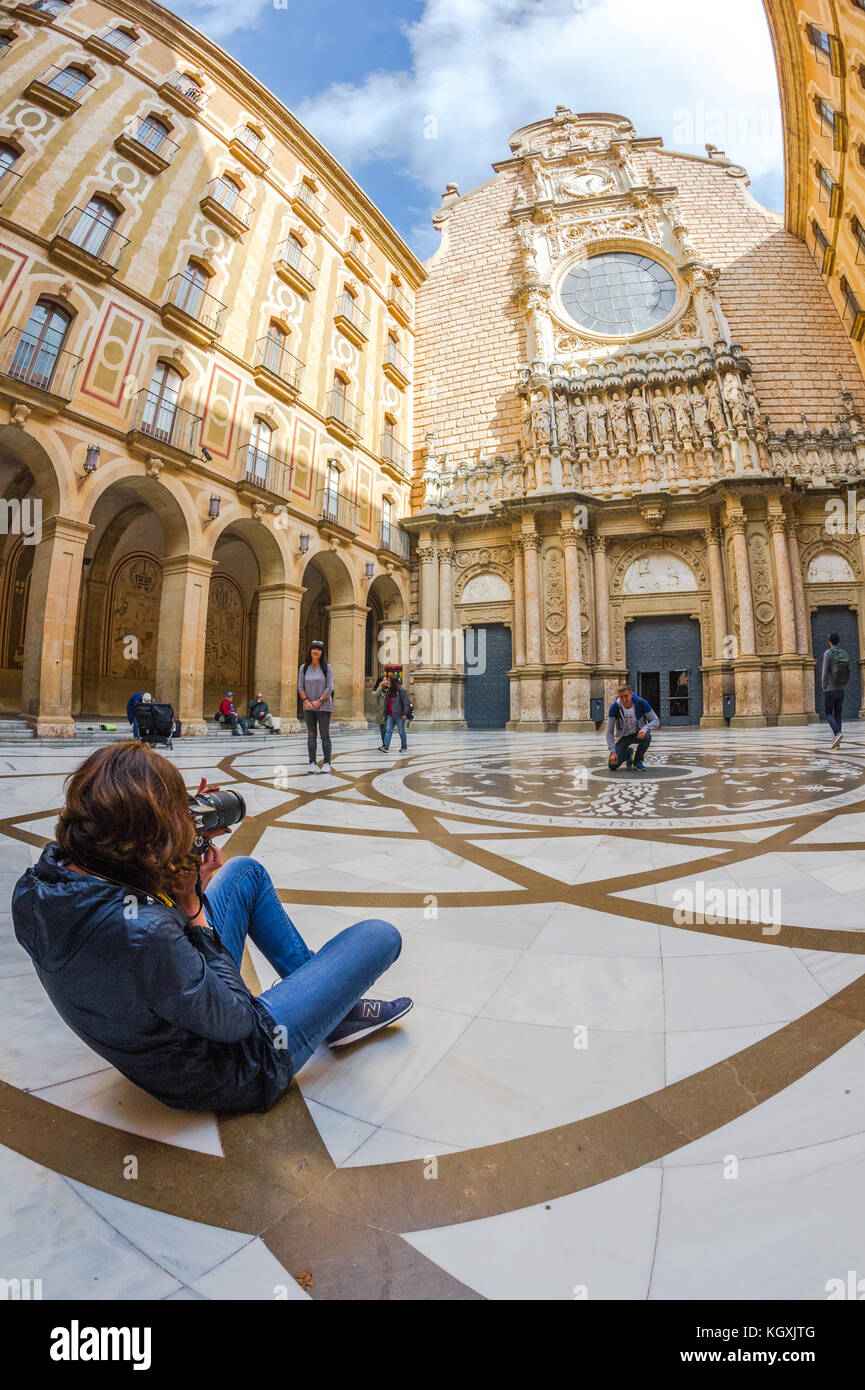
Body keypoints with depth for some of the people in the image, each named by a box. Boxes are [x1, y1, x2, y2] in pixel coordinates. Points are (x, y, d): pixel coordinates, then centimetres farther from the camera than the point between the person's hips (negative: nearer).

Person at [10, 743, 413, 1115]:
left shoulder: (35, 884, -16)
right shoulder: (143, 933, -42)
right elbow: (236, 1022, -27)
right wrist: (192, 906, -23)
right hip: (228, 1074, -8)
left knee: (246, 872, 17)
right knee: (381, 936, -4)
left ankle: (325, 990, 28)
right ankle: (337, 1010, 32)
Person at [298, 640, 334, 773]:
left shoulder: (327, 668, -1)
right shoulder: (304, 668, 7)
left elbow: (329, 687, -6)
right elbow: (300, 687, 6)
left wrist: (319, 701, -14)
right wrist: (306, 701, -9)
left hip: (323, 707, -3)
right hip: (308, 707, 3)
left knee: (325, 735, -2)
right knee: (311, 735, 4)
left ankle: (327, 763, 3)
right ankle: (312, 763, 8)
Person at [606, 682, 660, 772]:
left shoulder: (641, 703, -23)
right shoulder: (615, 707, -22)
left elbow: (656, 721, -16)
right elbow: (609, 731, -19)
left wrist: (645, 728, -38)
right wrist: (612, 751, -28)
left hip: (638, 733, 0)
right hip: (623, 737, 0)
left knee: (647, 736, -38)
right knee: (613, 766, -14)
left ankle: (638, 761, -9)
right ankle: (628, 752, 20)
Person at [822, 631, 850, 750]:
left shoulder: (828, 653, -12)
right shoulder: (844, 654, 8)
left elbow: (825, 672, -16)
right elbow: (848, 673, 10)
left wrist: (824, 688, -6)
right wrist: (843, 688, 15)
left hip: (829, 690, -5)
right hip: (840, 690, 5)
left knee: (829, 714, 2)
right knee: (837, 714, 9)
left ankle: (837, 733, -22)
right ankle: (836, 742, 5)